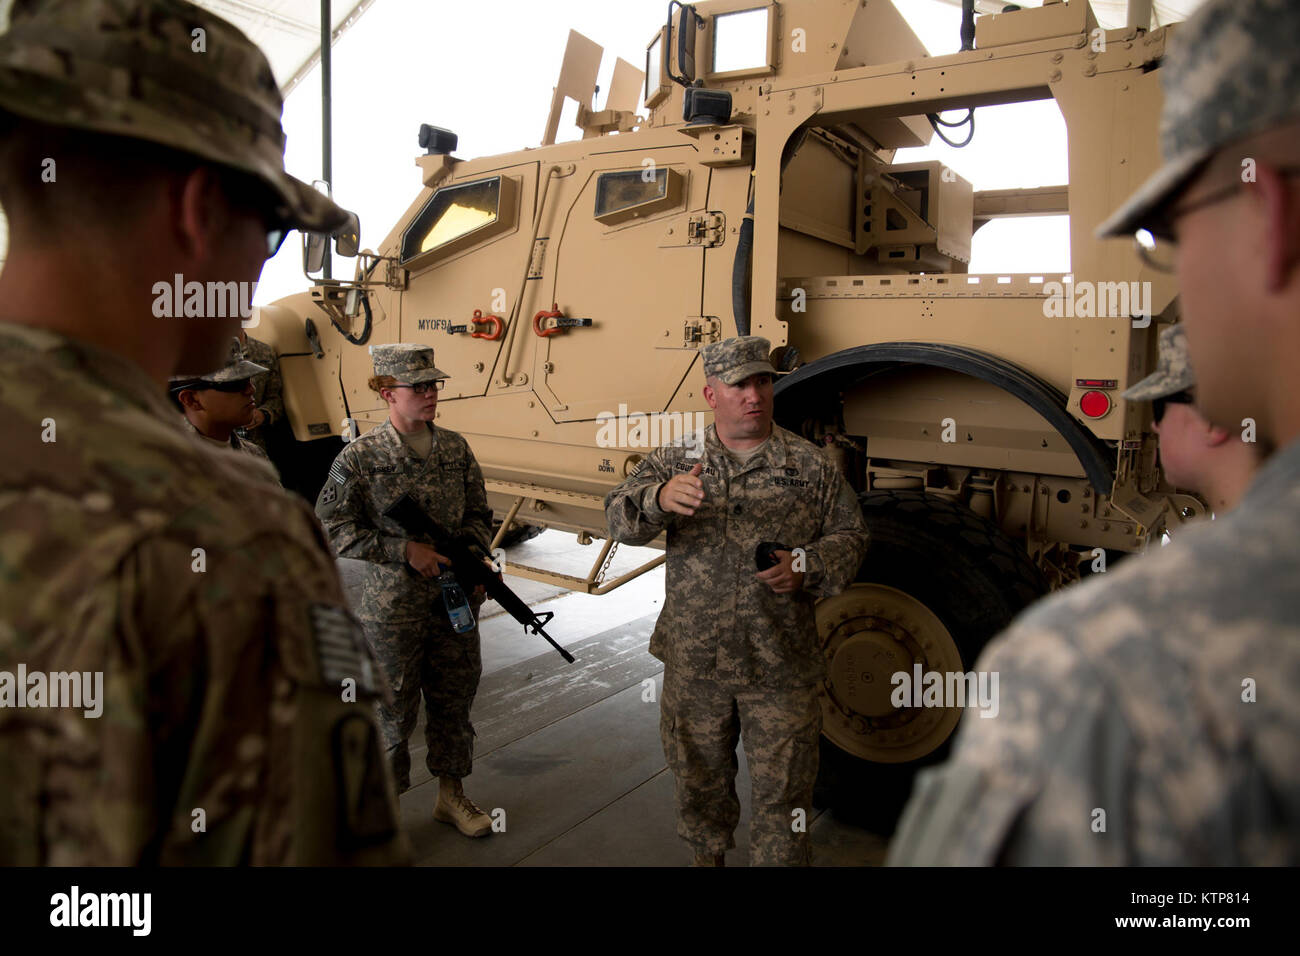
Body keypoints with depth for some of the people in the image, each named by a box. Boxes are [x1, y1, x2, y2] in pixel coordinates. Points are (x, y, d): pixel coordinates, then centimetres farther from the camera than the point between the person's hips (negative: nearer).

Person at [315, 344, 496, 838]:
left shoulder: (455, 447, 3)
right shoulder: (360, 457, -11)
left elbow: (478, 514, 11)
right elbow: (332, 527, -12)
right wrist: (405, 551, -18)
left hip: (455, 599, 5)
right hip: (393, 609, -5)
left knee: (454, 699, 16)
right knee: (392, 709, 7)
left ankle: (451, 796, 36)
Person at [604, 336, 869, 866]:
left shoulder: (811, 465, 1)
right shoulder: (674, 460, 0)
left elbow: (849, 536, 6)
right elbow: (619, 518, -12)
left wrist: (807, 567, -14)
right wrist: (659, 498, -34)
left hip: (781, 668, -1)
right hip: (694, 663, 2)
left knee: (783, 790, 7)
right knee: (699, 777, 20)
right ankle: (707, 855, 46)